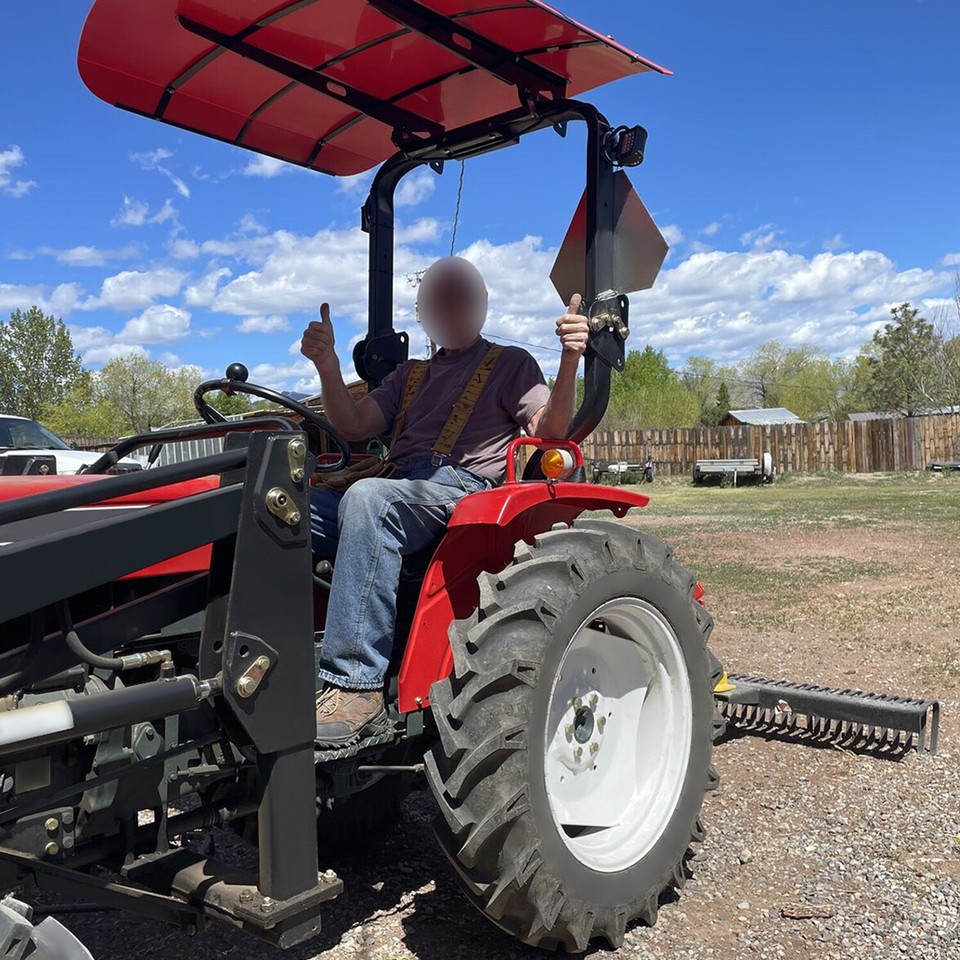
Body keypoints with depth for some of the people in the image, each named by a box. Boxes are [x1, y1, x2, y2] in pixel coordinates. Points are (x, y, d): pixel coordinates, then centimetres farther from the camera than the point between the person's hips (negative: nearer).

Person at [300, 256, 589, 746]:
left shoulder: (510, 363, 18)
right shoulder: (411, 375, 33)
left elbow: (550, 429, 0)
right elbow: (354, 426, 18)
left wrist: (570, 359, -16)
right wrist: (327, 365, 4)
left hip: (461, 486, -6)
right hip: (396, 488, 6)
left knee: (367, 499, -38)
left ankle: (356, 688, -39)